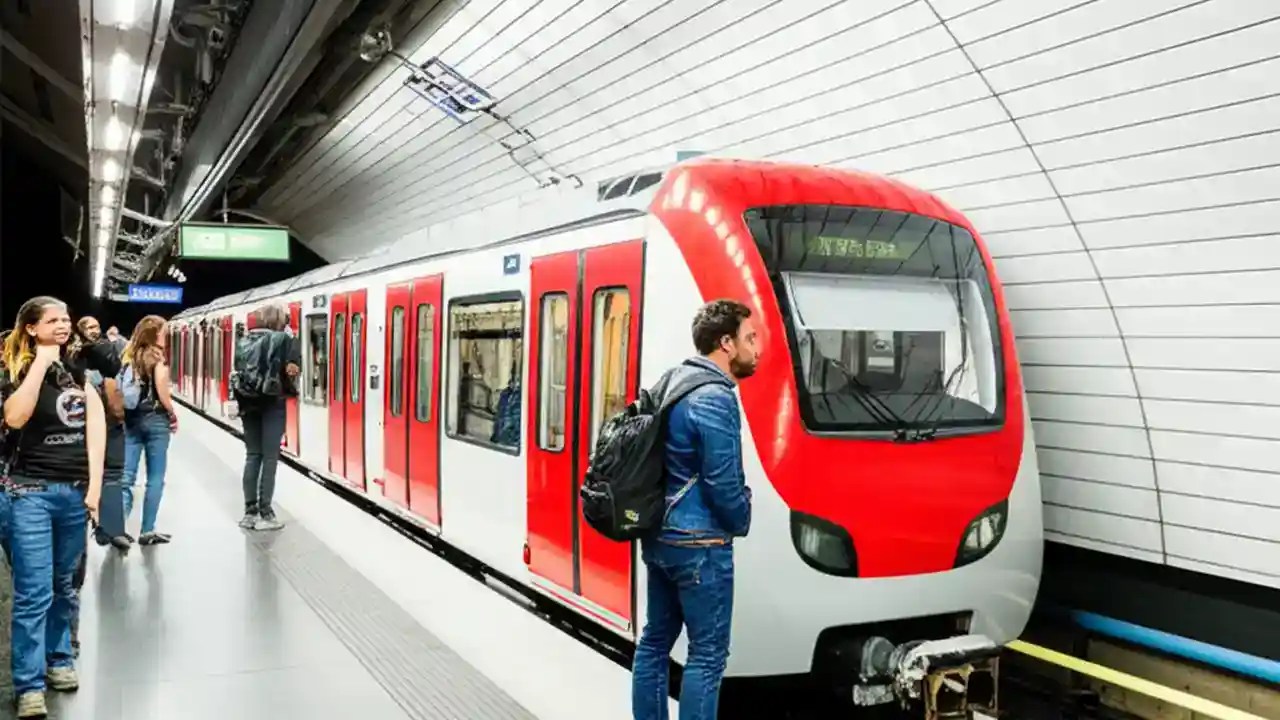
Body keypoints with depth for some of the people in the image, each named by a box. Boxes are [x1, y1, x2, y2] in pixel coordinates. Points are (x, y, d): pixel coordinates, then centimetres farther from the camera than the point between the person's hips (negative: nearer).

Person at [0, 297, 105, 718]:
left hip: (75, 490, 4)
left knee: (64, 585, 14)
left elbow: (95, 425, 6)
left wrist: (94, 485, -3)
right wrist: (41, 361, -18)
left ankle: (58, 659, 29)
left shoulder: (78, 369, 11)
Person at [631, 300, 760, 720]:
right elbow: (722, 481, -20)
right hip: (698, 544, -9)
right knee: (707, 653, 0)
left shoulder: (673, 382, 10)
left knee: (655, 640, 16)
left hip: (659, 537, 9)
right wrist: (742, 522, -1)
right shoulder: (714, 399, -19)